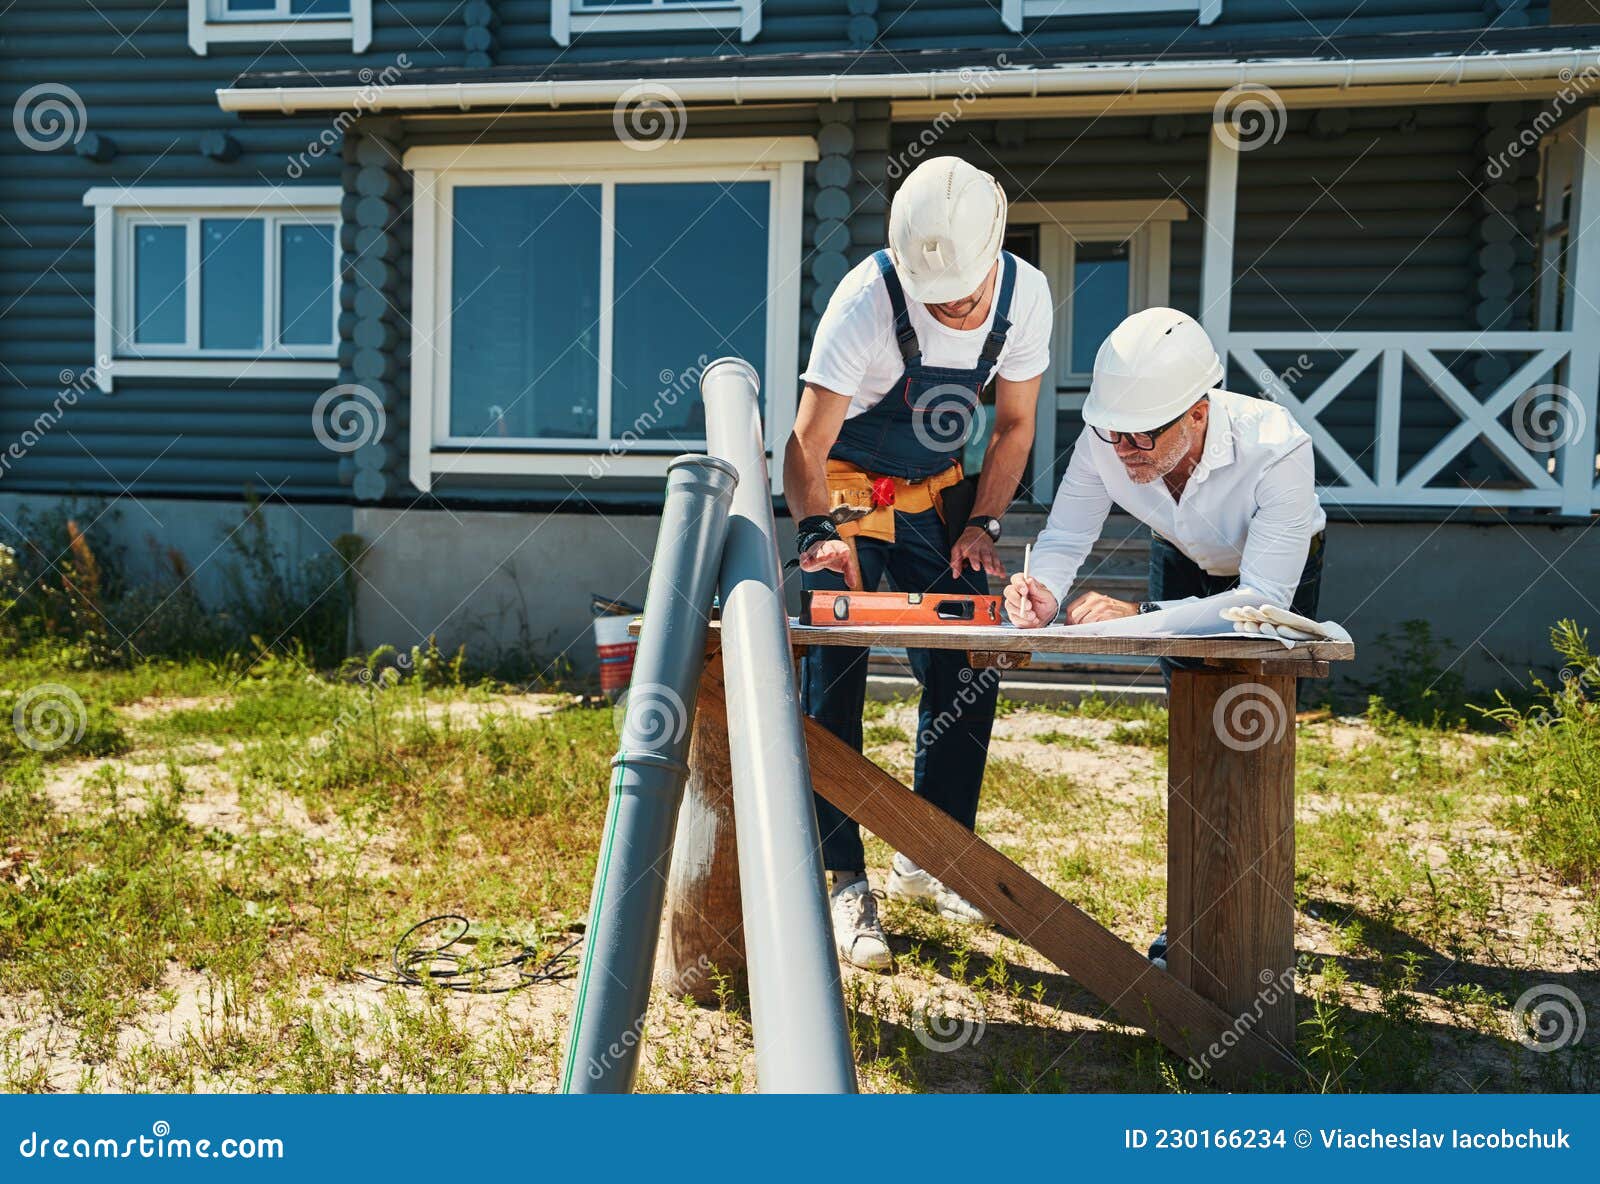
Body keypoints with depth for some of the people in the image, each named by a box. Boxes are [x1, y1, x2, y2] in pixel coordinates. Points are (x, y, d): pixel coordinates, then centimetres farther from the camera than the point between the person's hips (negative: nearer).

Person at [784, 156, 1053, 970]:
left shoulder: (1024, 294, -12)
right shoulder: (868, 300, -27)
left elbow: (1014, 424, 0)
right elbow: (806, 444, -26)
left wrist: (983, 523, -9)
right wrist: (817, 530, -41)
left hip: (938, 496, 5)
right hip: (848, 493, -4)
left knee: (968, 674, 1)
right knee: (832, 682, -11)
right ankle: (842, 882, 0)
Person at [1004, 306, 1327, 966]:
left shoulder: (1276, 448, -42)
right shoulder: (1105, 439, -32)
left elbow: (1264, 601, -43)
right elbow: (1064, 537, -22)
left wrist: (1140, 615, -56)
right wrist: (1044, 590, -47)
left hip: (1280, 572, -3)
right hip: (1183, 562, 3)